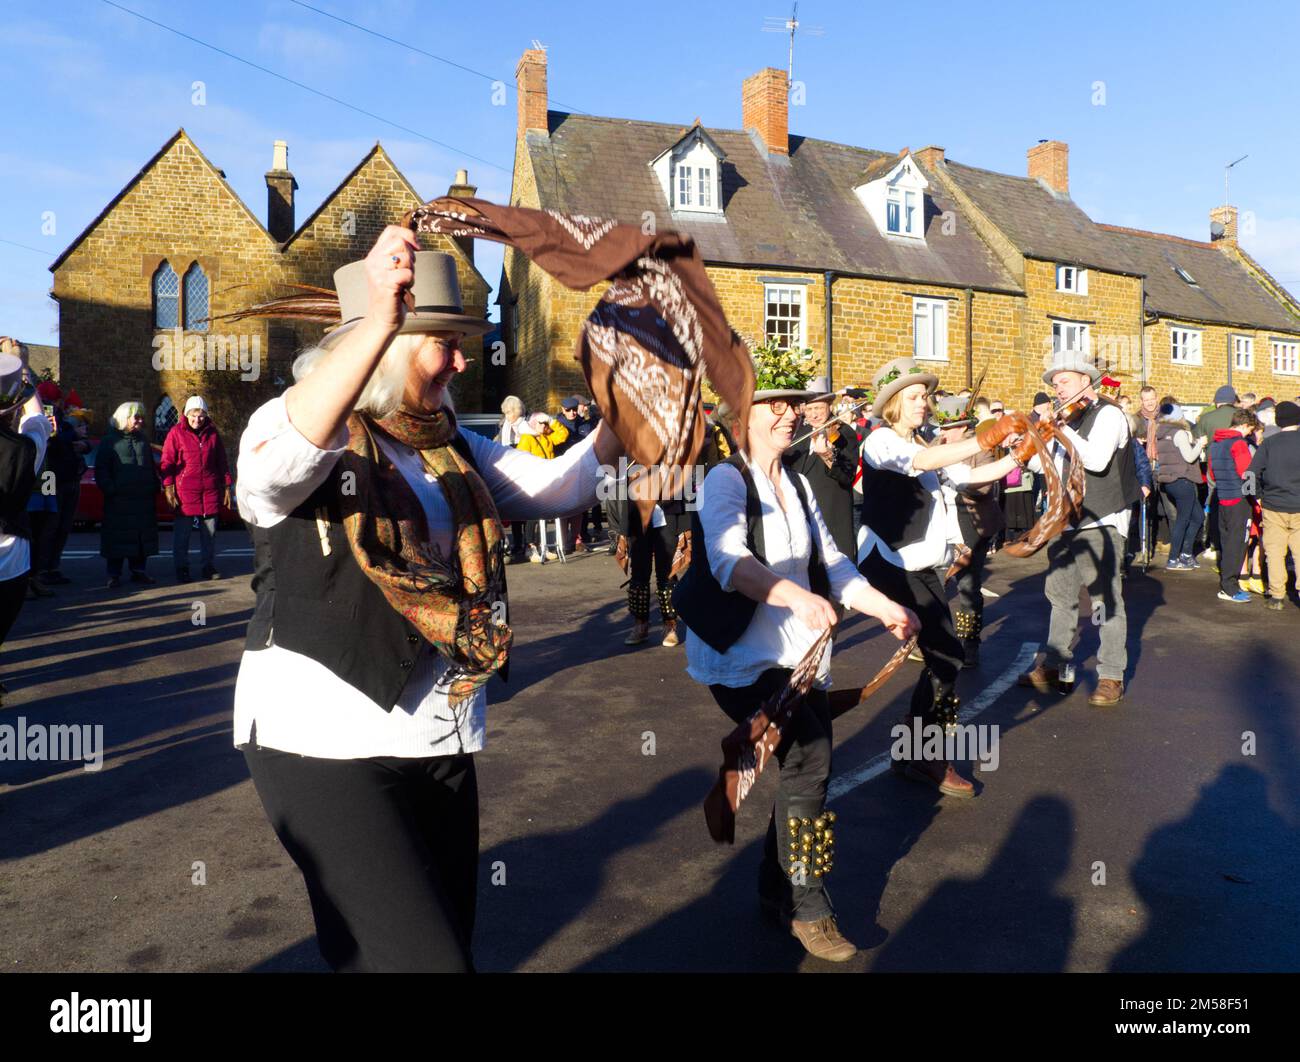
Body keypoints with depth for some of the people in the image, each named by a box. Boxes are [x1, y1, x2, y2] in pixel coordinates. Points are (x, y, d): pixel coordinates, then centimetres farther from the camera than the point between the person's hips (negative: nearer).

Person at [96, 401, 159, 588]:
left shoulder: (143, 440, 18)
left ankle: (138, 570, 18)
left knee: (143, 536, 8)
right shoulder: (110, 441, 0)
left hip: (144, 499, 5)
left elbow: (152, 467, 24)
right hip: (119, 501, -5)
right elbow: (101, 470, -4)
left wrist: (154, 488, 15)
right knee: (118, 537, -2)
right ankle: (114, 574, 4)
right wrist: (110, 489, -14)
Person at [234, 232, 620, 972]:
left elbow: (560, 485, 10)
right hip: (328, 741, -7)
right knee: (420, 958, -10)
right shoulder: (304, 430, -11)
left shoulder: (450, 446, 10)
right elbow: (272, 470, -35)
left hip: (441, 741, 7)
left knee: (449, 943, 17)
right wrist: (379, 323, -45)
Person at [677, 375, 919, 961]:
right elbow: (730, 560, -29)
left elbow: (831, 562, 8)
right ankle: (806, 906, -1)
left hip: (800, 653, 7)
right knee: (810, 758, -19)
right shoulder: (725, 480, -12)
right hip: (741, 655, -7)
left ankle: (777, 891, 30)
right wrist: (798, 597, -44)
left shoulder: (798, 484, 11)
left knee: (807, 769, 8)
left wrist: (884, 607, -7)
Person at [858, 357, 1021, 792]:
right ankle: (921, 758, 0)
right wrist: (984, 440, -30)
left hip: (921, 567, 9)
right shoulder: (881, 441, -8)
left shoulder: (925, 446, 20)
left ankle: (917, 754, 19)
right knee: (947, 657, -12)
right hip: (890, 565, -9)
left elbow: (969, 476, 14)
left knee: (942, 658, 6)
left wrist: (1015, 458, 0)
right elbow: (923, 461, -27)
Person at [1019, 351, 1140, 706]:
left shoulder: (1108, 414, -8)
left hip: (1101, 523, -8)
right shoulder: (1069, 419, 15)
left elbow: (1097, 460, -24)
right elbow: (1046, 464, 13)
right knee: (1061, 595, 13)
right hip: (1066, 523, 8)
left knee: (1106, 601, -2)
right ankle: (1055, 666, 23)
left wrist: (1062, 432, -25)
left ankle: (1112, 677, 6)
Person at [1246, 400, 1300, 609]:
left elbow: (1251, 473, -7)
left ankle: (1276, 596, 9)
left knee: (1274, 551, 8)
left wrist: (1259, 495, 5)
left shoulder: (1268, 443, -2)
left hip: (1273, 507, 1)